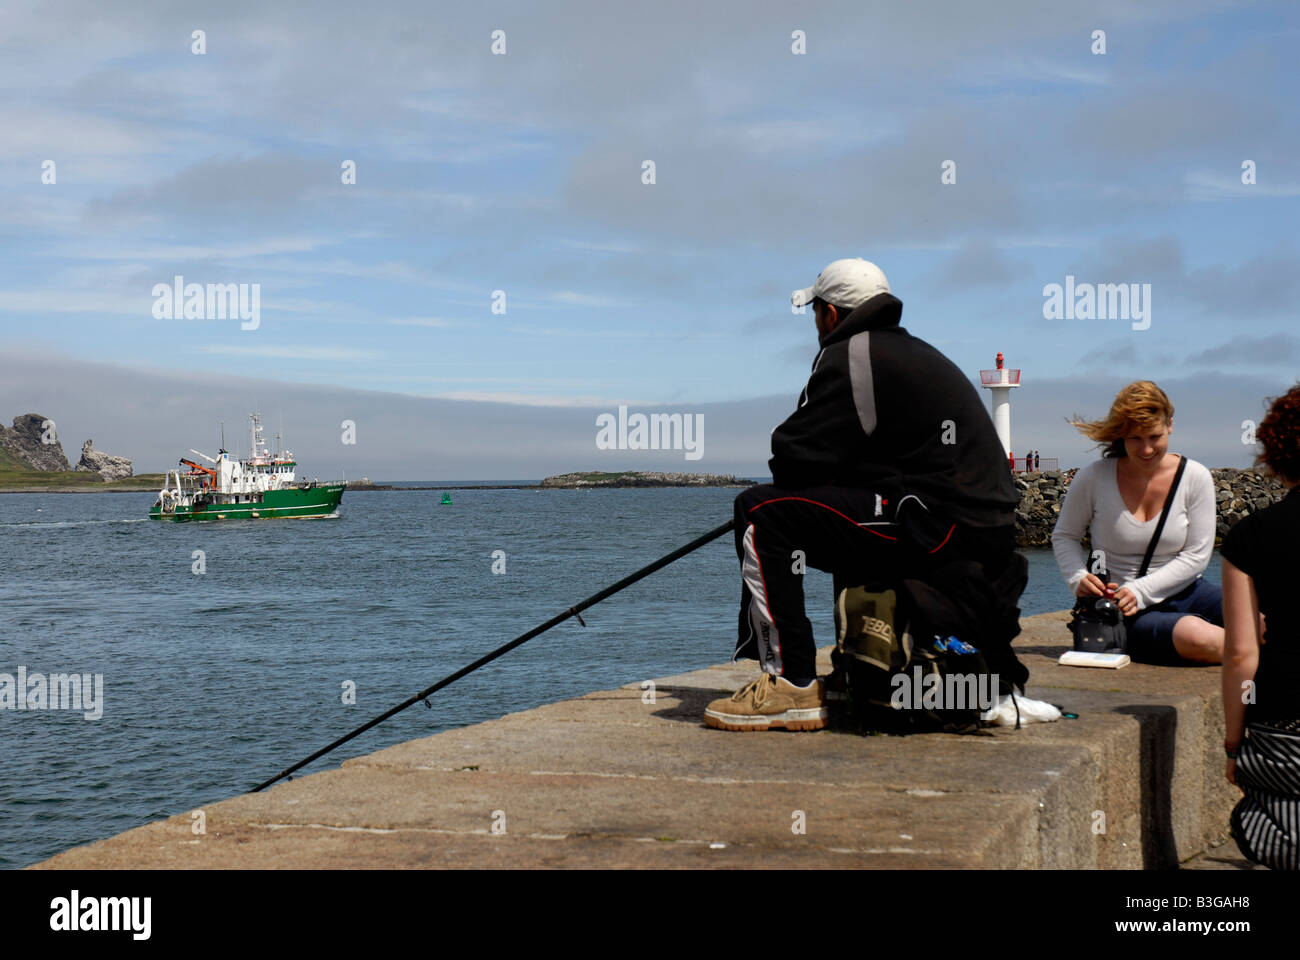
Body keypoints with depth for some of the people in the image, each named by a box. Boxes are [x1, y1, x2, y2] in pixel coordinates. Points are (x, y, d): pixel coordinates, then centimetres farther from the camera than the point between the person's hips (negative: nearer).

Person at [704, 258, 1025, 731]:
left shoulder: (852, 356, -7)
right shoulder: (919, 353, 23)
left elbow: (792, 457, -10)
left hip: (940, 528, -10)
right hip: (985, 529, 10)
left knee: (763, 512, -12)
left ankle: (792, 684, -15)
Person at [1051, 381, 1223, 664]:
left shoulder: (1195, 478, 0)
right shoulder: (1093, 479, -5)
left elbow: (1196, 555, -1)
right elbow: (1064, 536, 10)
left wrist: (1140, 591, -14)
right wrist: (1079, 579, -12)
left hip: (1184, 593, 3)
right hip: (1125, 611, -3)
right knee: (1198, 638, -36)